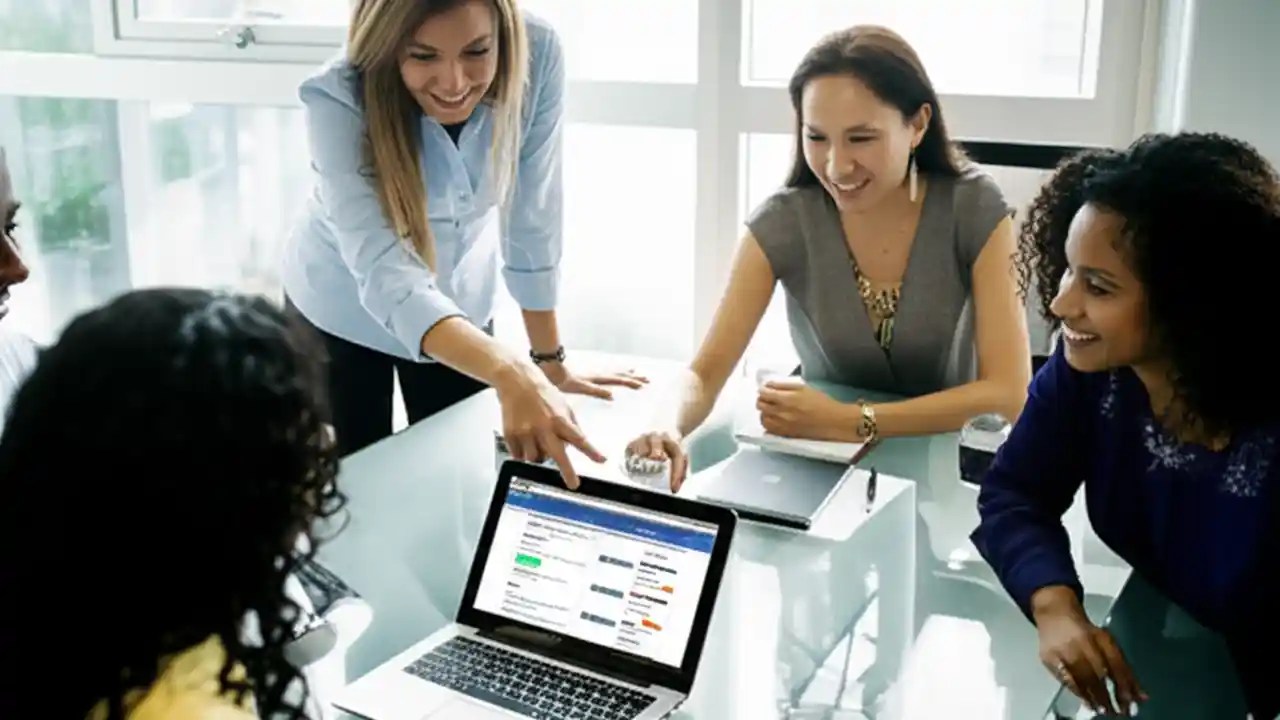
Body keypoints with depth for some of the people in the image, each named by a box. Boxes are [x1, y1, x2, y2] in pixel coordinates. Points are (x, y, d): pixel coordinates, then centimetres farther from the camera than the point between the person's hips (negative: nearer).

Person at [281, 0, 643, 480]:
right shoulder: (339, 99, -33)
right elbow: (385, 275, -43)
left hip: (460, 305, 2)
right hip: (344, 310, -2)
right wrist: (511, 376, -58)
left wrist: (548, 362, -10)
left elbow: (533, 217, -16)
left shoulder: (537, 54, -26)